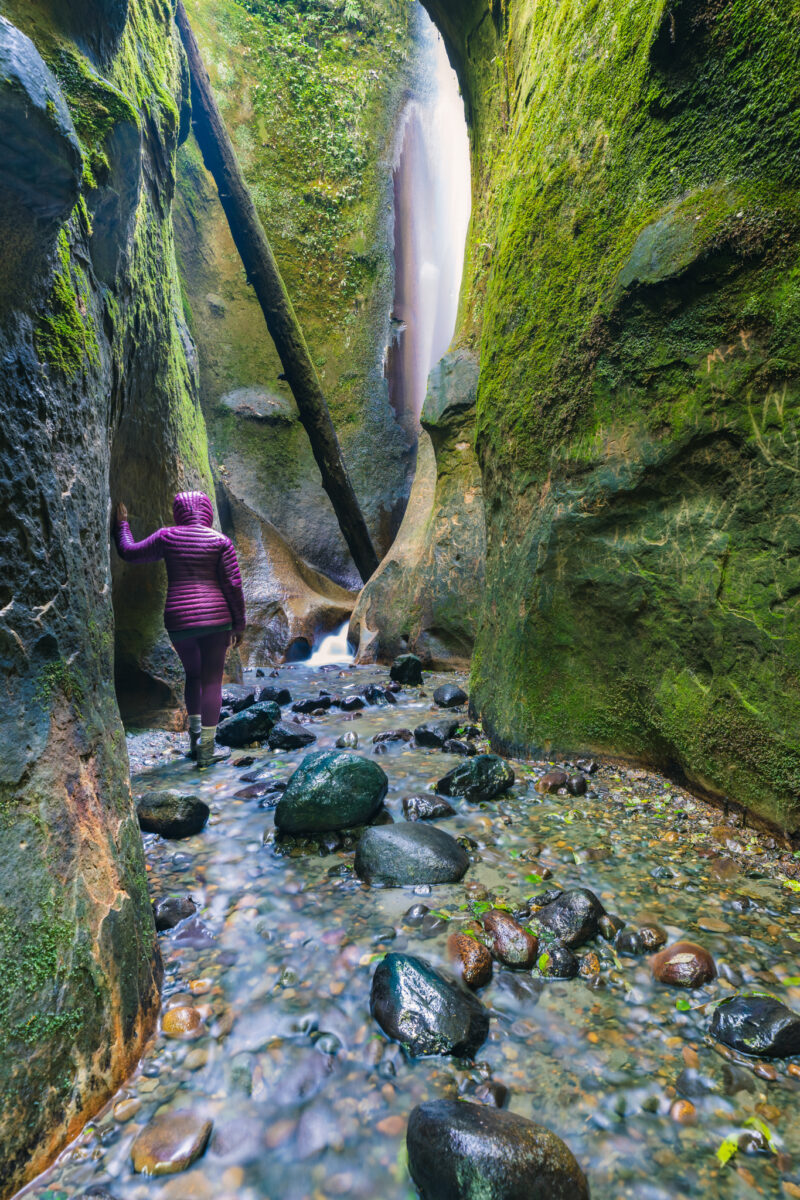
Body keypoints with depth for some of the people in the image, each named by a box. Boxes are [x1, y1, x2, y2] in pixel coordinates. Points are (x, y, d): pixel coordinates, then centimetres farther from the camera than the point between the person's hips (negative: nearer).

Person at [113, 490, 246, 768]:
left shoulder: (166, 537, 4)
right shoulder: (221, 541, 0)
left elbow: (129, 552, 16)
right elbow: (233, 585, -4)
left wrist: (122, 525, 33)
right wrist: (239, 624, 3)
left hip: (178, 620, 2)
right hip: (214, 618, -2)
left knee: (193, 674, 24)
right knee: (212, 681, 4)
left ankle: (194, 735, 20)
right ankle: (206, 748, 4)